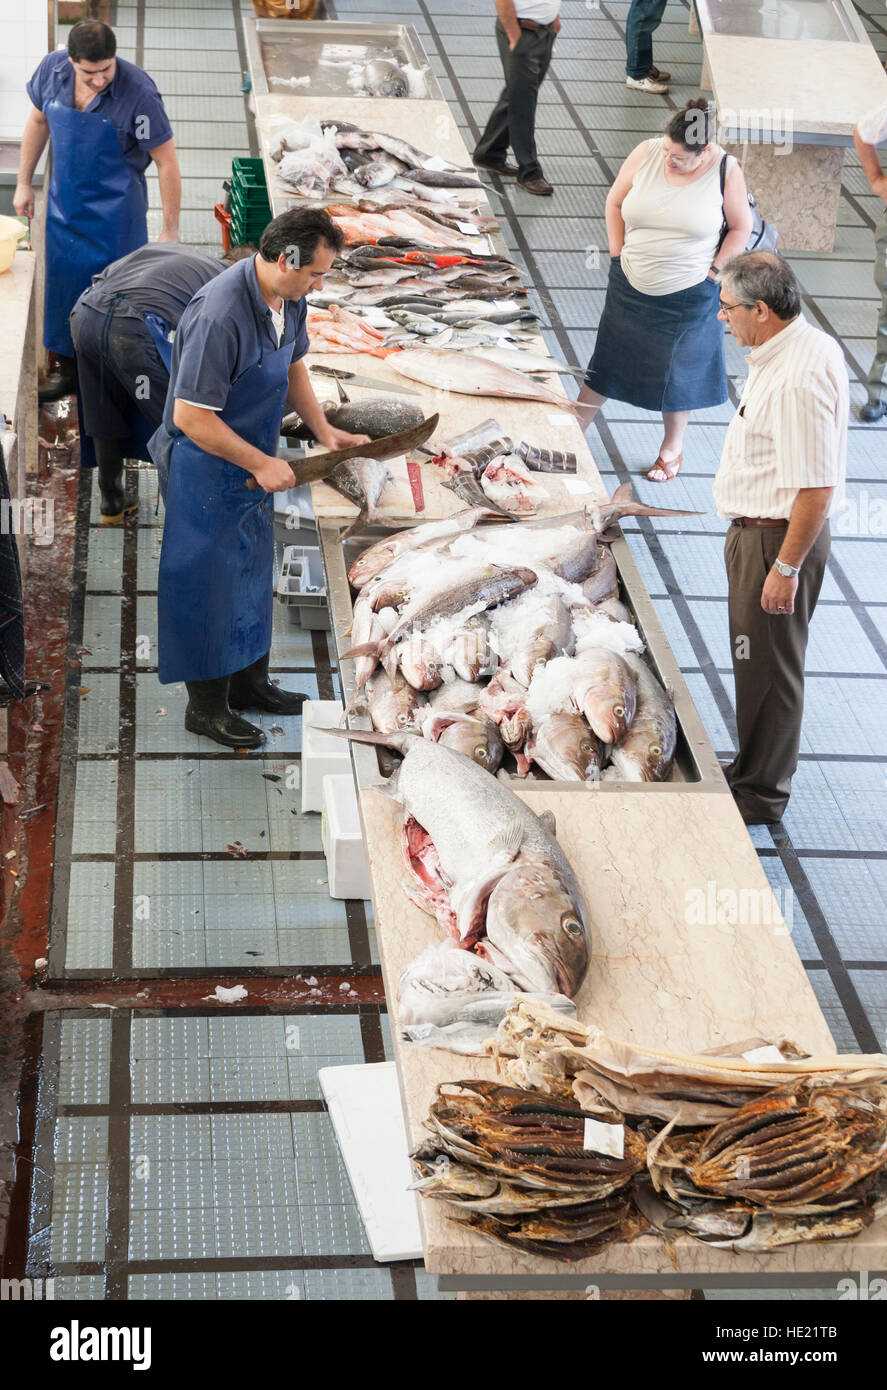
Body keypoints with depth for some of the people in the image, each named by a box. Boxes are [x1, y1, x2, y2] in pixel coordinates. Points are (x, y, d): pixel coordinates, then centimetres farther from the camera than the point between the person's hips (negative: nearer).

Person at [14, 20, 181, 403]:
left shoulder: (138, 93, -25)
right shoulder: (52, 69, -11)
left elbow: (166, 162, -18)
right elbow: (38, 120, 9)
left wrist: (170, 231, -16)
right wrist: (23, 182, 12)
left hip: (114, 210, -5)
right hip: (64, 203, 5)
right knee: (62, 283, 16)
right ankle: (68, 368, 33)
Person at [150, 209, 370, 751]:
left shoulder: (288, 297, -3)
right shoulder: (219, 315, -32)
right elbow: (192, 417, -29)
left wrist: (324, 431, 5)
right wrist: (263, 464, -24)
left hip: (253, 461, 9)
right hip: (205, 468, -9)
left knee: (252, 570, 21)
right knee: (207, 582, 5)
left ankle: (248, 680, 39)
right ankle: (207, 706, 19)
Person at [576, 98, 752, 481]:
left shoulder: (726, 171, -14)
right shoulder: (646, 153, -10)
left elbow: (741, 227, -3)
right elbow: (614, 203, 3)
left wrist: (712, 273, -7)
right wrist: (619, 255, -1)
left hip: (688, 298, -2)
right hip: (631, 288, 2)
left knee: (678, 372, 13)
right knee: (608, 362, 12)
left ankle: (672, 449, 32)